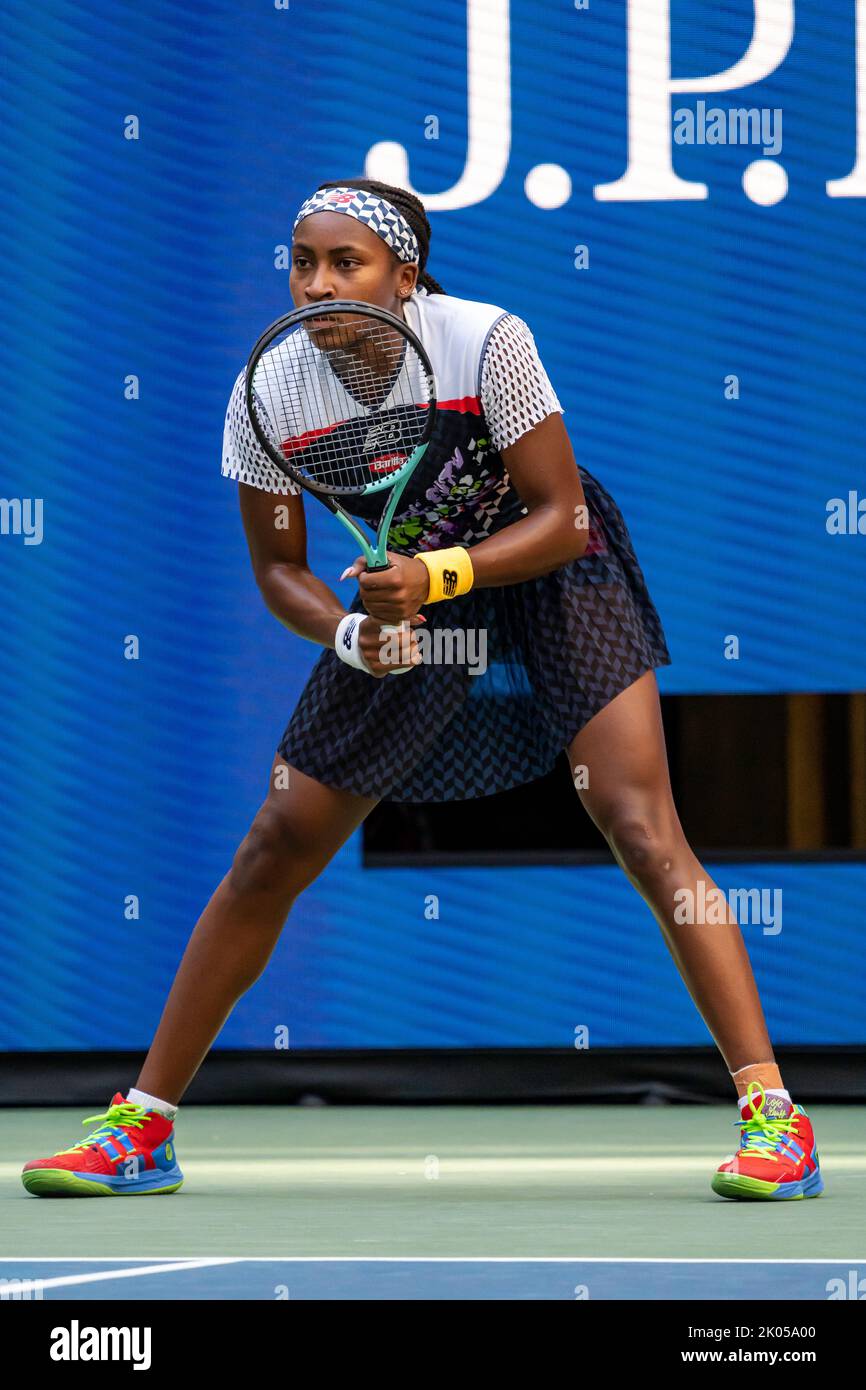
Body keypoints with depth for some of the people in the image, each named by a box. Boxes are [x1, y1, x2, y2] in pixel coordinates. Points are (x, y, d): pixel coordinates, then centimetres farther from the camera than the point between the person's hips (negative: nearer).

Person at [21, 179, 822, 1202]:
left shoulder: (486, 344, -27)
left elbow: (561, 518, -20)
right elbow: (279, 565, -6)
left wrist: (436, 575, -35)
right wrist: (351, 635, -26)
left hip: (552, 582, -3)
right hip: (409, 595, 3)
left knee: (643, 834, -18)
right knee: (272, 853, 0)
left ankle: (771, 1116, -16)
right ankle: (141, 1129, 9)